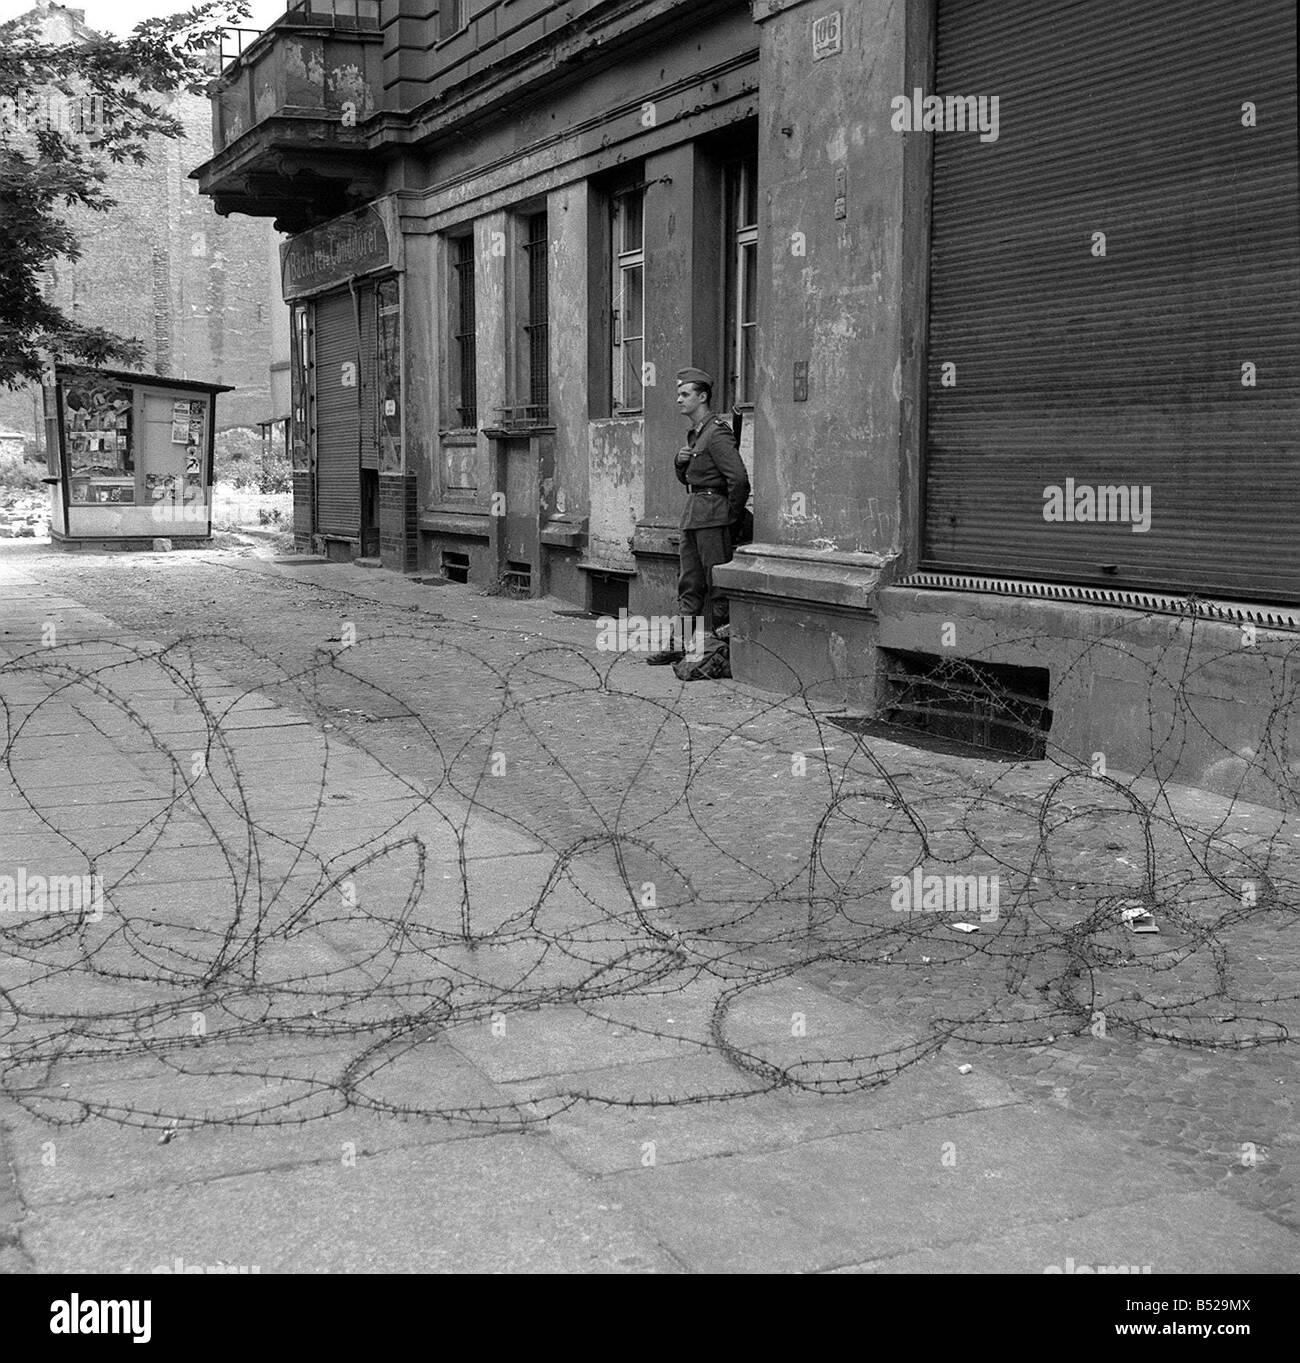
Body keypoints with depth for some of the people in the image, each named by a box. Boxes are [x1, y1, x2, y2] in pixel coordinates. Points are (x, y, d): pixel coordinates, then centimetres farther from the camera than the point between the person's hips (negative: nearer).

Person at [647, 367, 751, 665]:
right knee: (689, 583, 10)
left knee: (716, 584, -4)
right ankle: (682, 643, 14)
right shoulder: (694, 433, 16)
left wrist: (732, 515, -11)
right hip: (692, 515, 10)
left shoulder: (717, 433, -14)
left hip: (713, 517, -10)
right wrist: (680, 461, 3)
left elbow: (738, 478, -22)